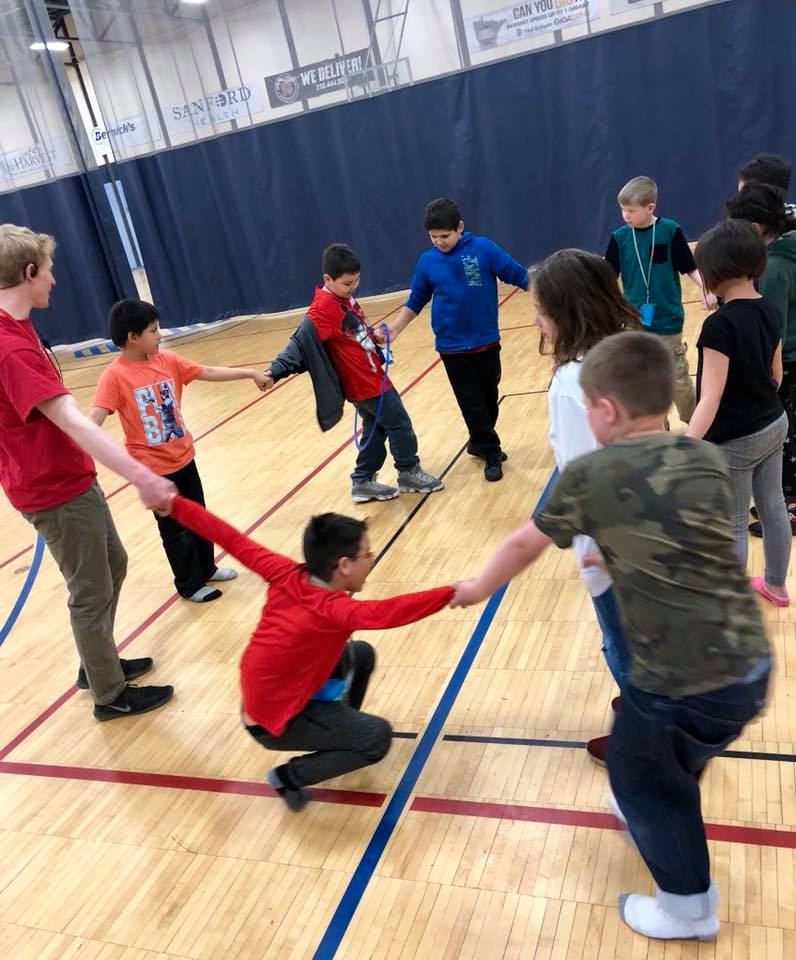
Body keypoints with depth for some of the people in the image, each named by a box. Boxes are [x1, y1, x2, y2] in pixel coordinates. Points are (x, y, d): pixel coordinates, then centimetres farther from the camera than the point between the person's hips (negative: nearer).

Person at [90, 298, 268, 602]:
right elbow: (94, 419, -27)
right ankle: (190, 584, 28)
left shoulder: (167, 360, -2)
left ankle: (207, 568, 42)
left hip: (183, 456, 6)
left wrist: (250, 373, 6)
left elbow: (209, 372, 6)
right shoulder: (114, 376, -19)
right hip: (154, 468, -6)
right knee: (174, 529, 10)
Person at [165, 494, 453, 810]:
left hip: (266, 695, 8)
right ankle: (288, 776, 2)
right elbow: (383, 614, -52)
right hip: (274, 720, -8)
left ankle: (341, 732, 30)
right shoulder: (332, 609, -33)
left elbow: (234, 540, -8)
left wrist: (174, 503, -1)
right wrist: (452, 593, -56)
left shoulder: (287, 575, -13)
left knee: (361, 654, 12)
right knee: (378, 737, -12)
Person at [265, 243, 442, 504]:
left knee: (376, 429, 18)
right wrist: (276, 371, -42)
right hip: (364, 383, -9)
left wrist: (373, 336, 6)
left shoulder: (344, 297, 4)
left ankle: (363, 482, 27)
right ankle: (409, 472, 24)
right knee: (399, 424, 5)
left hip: (372, 376, 9)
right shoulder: (323, 308, -23)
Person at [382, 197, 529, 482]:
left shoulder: (483, 248, -9)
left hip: (486, 341, 0)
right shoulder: (427, 261, -3)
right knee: (472, 403, 5)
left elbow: (518, 275, -8)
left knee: (489, 398, 15)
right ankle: (491, 453, 20)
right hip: (452, 346, 0)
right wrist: (394, 328, -2)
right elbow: (416, 301, 7)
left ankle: (480, 443, 37)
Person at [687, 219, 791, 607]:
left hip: (736, 441, -8)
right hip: (774, 425, 8)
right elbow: (775, 375, 10)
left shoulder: (720, 324, -26)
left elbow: (710, 398, -32)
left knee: (733, 525, 9)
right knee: (773, 508, 23)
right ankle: (775, 585, 44)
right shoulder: (770, 311, -2)